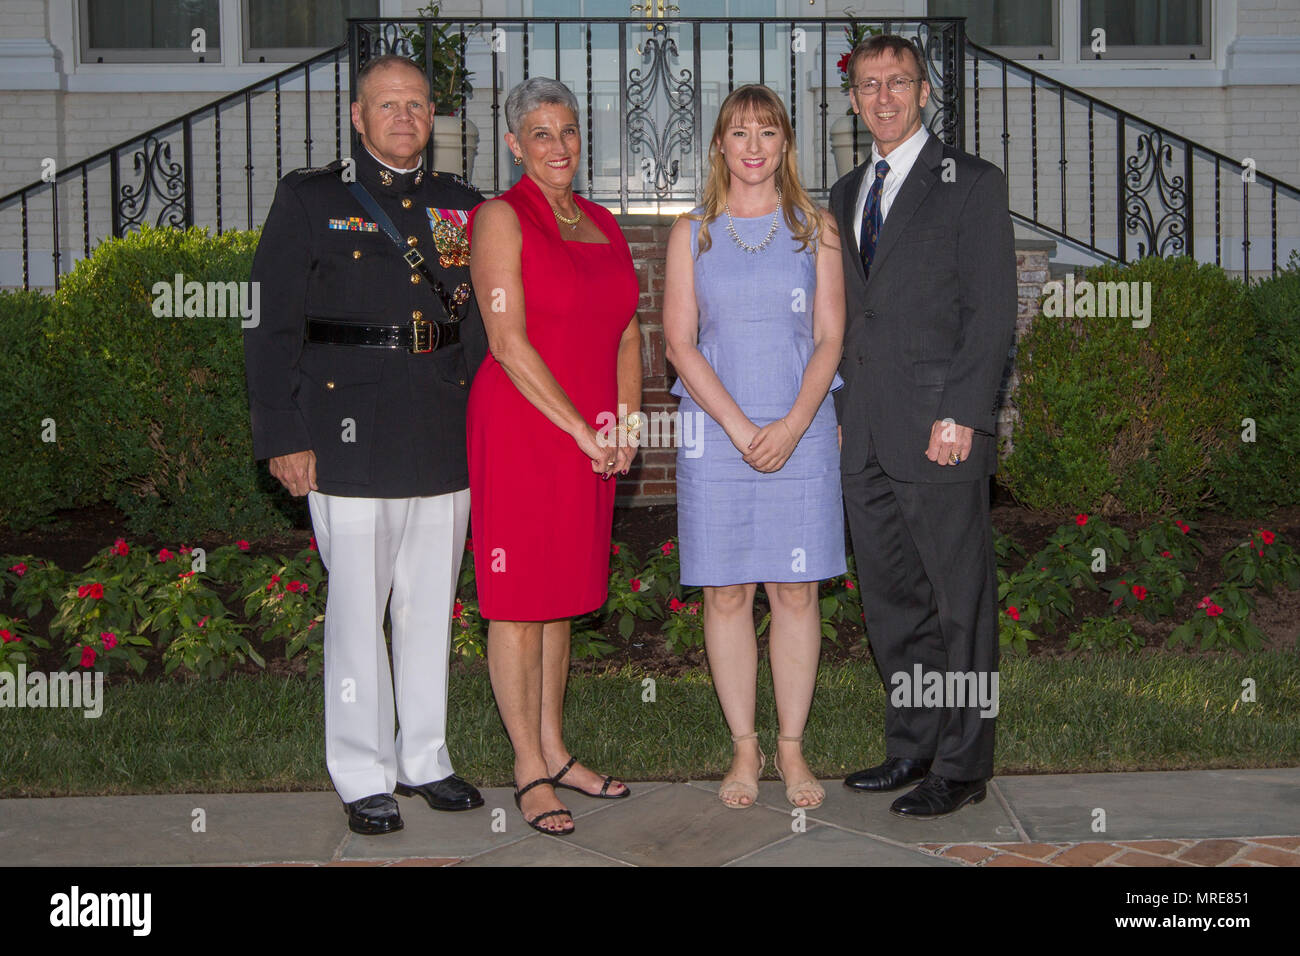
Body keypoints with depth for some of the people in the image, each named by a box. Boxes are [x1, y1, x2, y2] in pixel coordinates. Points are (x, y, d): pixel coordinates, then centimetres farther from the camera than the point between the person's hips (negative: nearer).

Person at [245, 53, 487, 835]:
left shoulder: (463, 205, 13)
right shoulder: (309, 199, 4)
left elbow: (485, 323, 16)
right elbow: (271, 323, 0)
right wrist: (283, 437, -7)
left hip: (447, 440, 4)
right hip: (350, 439, -3)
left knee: (432, 607, 11)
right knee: (357, 609, 1)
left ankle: (425, 759, 25)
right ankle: (364, 777, 14)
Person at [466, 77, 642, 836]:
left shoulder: (603, 224, 14)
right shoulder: (502, 218, -6)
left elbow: (626, 332, 16)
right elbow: (508, 343, -14)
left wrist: (627, 420, 0)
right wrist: (581, 430, -14)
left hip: (592, 444, 7)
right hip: (522, 430, -6)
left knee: (562, 599, 14)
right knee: (519, 601, 1)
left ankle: (555, 751, 25)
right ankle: (530, 771, 10)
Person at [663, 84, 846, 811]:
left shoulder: (815, 229, 8)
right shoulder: (693, 234, 8)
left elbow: (829, 339, 2)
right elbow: (680, 343, 1)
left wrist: (792, 427, -12)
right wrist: (741, 429, -10)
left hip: (801, 435, 0)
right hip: (716, 436, 0)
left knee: (797, 591, 2)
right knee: (727, 593, 2)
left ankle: (793, 747, 14)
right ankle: (745, 747, 14)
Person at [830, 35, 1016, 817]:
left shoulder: (972, 183, -1)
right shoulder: (847, 195, 18)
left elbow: (993, 311, -7)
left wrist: (961, 415, -15)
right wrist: (843, 412, 11)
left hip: (938, 429, -6)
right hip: (866, 436, 6)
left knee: (960, 604, 1)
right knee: (891, 601, 12)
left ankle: (962, 767, 10)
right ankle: (913, 746, 24)